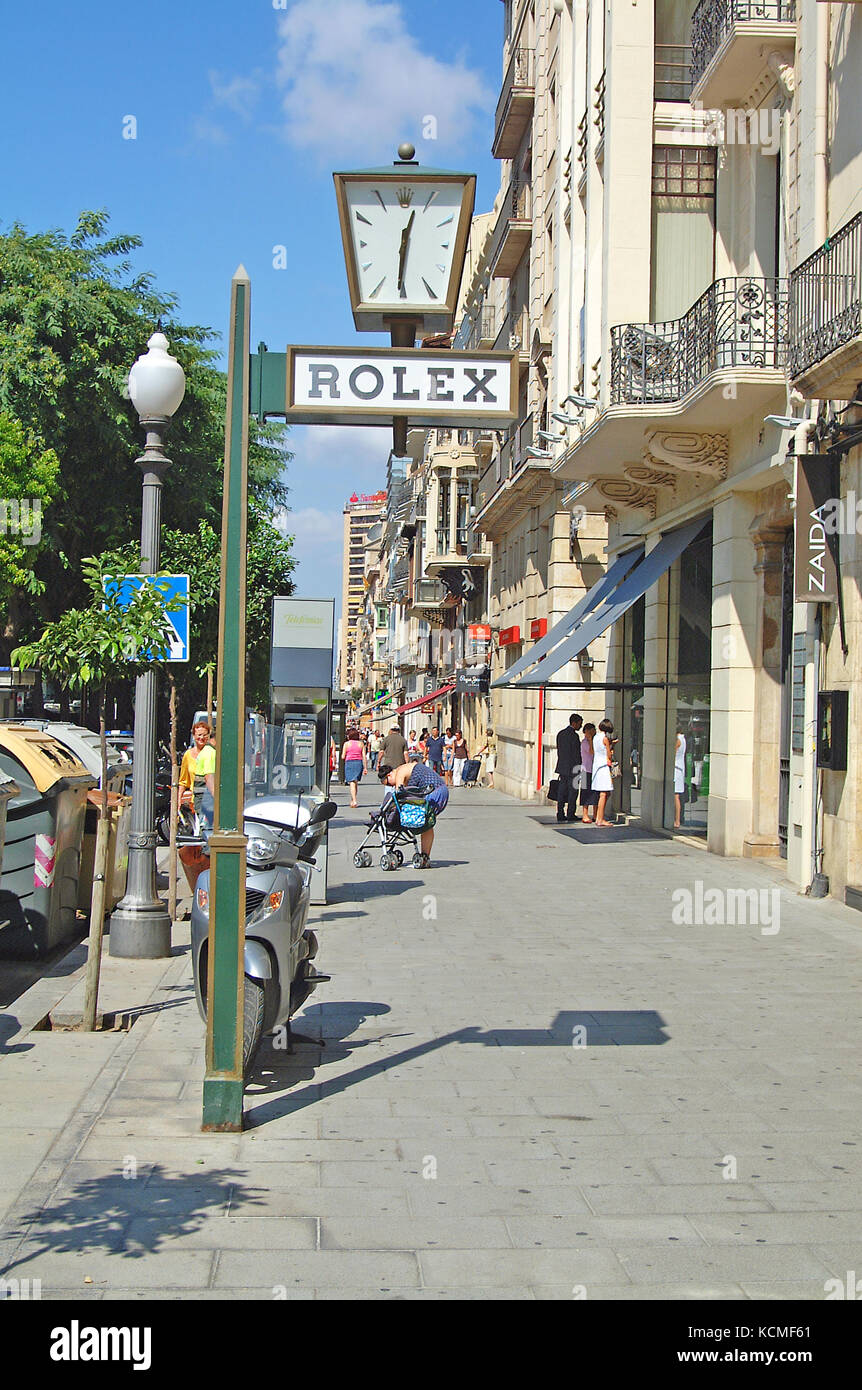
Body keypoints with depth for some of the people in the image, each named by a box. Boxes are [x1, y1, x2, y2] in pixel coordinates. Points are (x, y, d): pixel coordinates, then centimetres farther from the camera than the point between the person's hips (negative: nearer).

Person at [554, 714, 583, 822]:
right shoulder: (574, 736, -14)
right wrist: (579, 769, -9)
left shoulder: (560, 734, 11)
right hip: (572, 769, -8)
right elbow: (577, 754, -15)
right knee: (573, 792, -1)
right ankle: (571, 814, 0)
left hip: (562, 768, 8)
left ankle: (560, 814, 8)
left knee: (561, 792, 8)